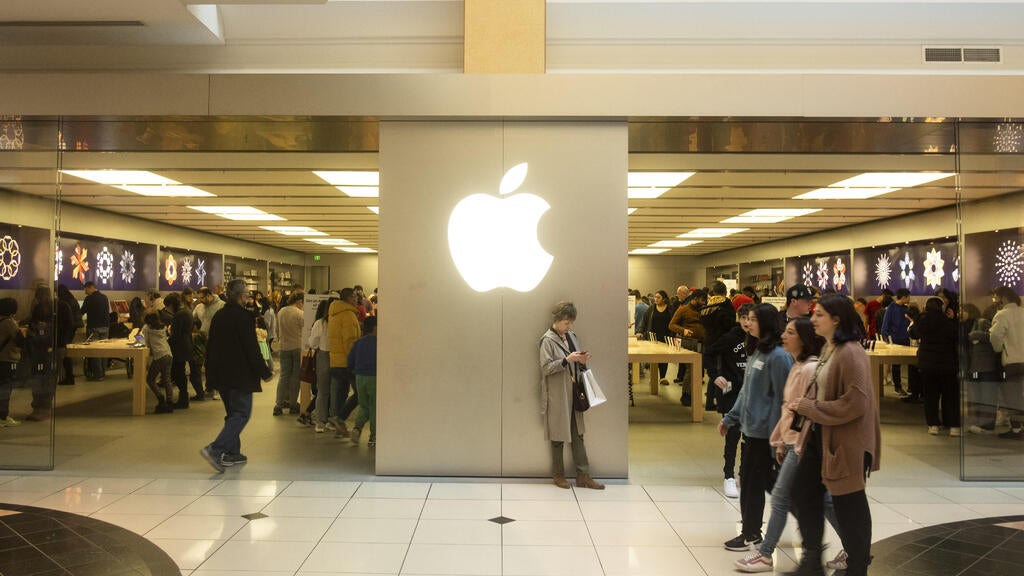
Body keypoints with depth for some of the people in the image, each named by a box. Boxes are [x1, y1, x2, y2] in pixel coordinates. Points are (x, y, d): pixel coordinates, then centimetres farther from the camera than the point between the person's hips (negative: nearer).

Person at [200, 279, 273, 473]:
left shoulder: (219, 316, 10)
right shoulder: (244, 317, -15)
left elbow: (210, 346, 16)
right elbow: (252, 349, -17)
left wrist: (211, 372, 25)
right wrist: (265, 372, -8)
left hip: (220, 374, 9)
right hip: (239, 375, -9)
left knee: (233, 413, 18)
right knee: (242, 414, -4)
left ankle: (232, 453, 21)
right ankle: (215, 449, -16)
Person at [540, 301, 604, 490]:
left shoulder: (571, 336, 8)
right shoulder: (548, 340, -11)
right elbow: (546, 368, -16)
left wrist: (581, 361, -4)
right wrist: (567, 359, -24)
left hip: (573, 394, 6)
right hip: (557, 396, -6)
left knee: (578, 434, 8)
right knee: (558, 435, 6)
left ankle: (583, 475, 13)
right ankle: (558, 474, 20)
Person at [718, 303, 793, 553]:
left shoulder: (778, 356, -16)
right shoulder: (755, 352, 11)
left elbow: (781, 399, -17)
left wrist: (776, 437, -16)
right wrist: (729, 418, 15)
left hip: (763, 432, -9)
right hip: (750, 428, 9)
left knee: (754, 483, 2)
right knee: (748, 479, 14)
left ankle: (751, 534, 16)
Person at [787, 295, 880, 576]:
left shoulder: (851, 353, -20)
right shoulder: (827, 349, 9)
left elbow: (855, 403, -23)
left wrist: (808, 408, -19)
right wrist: (801, 405, 0)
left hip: (845, 441, -10)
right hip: (820, 436, 10)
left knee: (849, 506, 5)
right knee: (803, 492, 15)